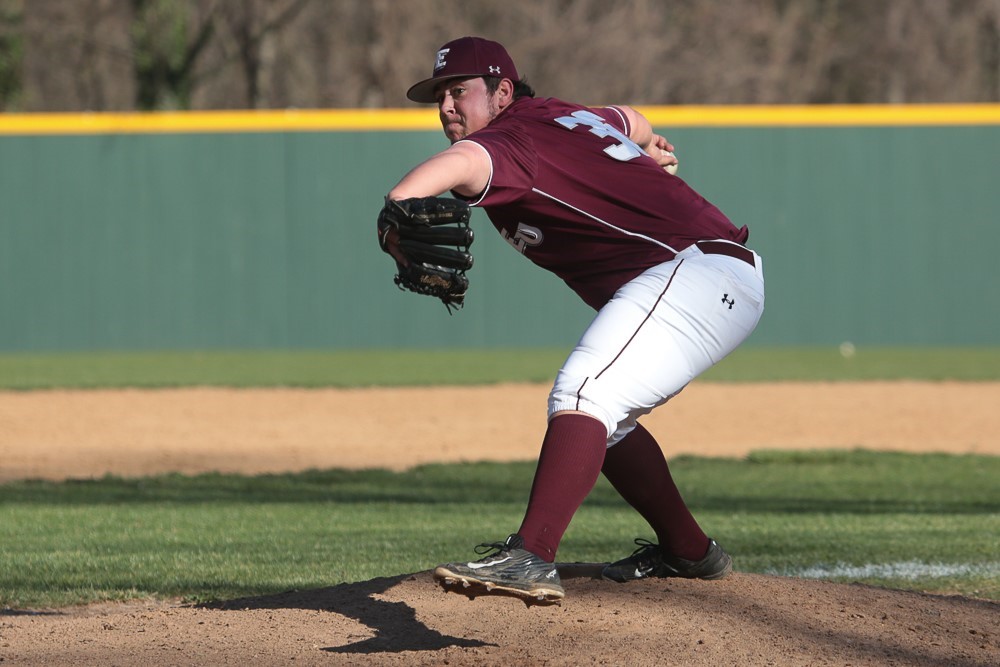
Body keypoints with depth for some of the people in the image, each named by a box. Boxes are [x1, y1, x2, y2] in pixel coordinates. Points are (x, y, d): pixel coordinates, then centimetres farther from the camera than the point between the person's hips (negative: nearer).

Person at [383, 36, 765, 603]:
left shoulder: (514, 140, -10)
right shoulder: (564, 117, 19)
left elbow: (460, 162, -35)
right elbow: (628, 120, 41)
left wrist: (397, 213, -52)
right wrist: (648, 148, 64)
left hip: (692, 268, -11)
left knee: (583, 395, -28)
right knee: (605, 417, 28)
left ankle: (532, 559, -46)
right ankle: (689, 551, 37)